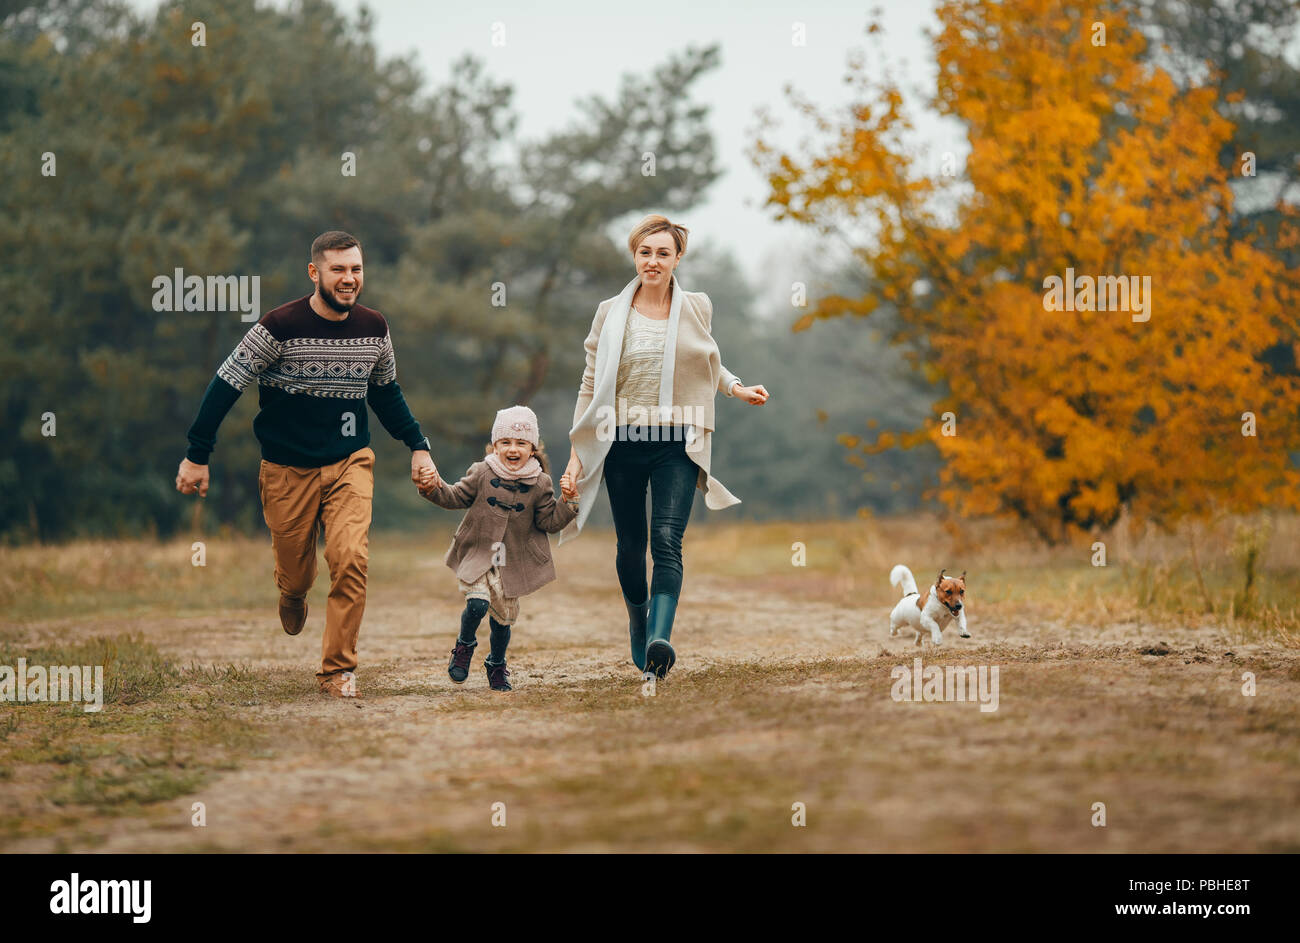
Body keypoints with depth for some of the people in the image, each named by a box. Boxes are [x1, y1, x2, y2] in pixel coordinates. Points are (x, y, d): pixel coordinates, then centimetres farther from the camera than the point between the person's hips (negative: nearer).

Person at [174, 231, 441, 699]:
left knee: (350, 559, -16)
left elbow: (386, 393, 18)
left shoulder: (374, 328, 0)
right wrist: (196, 456, -9)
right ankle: (294, 595, 49)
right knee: (294, 567, 9)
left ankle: (338, 668, -4)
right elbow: (226, 384, -8)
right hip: (288, 467, -2)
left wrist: (418, 446, 12)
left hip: (349, 463, 2)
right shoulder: (280, 326, -14)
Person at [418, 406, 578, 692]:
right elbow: (457, 497, 5)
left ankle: (497, 665, 33)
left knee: (504, 615, 8)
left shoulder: (539, 484, -2)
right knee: (478, 603, -21)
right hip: (477, 557, -1)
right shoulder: (481, 474, -4)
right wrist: (433, 489, -11)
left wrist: (569, 506, -15)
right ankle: (465, 645, 9)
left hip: (512, 564, 1)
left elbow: (549, 521, 1)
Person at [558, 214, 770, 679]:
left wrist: (736, 388, 8)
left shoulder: (697, 307, 6)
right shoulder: (611, 313, 3)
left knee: (666, 541, -17)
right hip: (623, 443, 1)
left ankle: (660, 640, -30)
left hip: (677, 443, -1)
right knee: (630, 545, 7)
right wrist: (576, 457, 2)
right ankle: (638, 620, 35)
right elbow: (592, 386, 7)